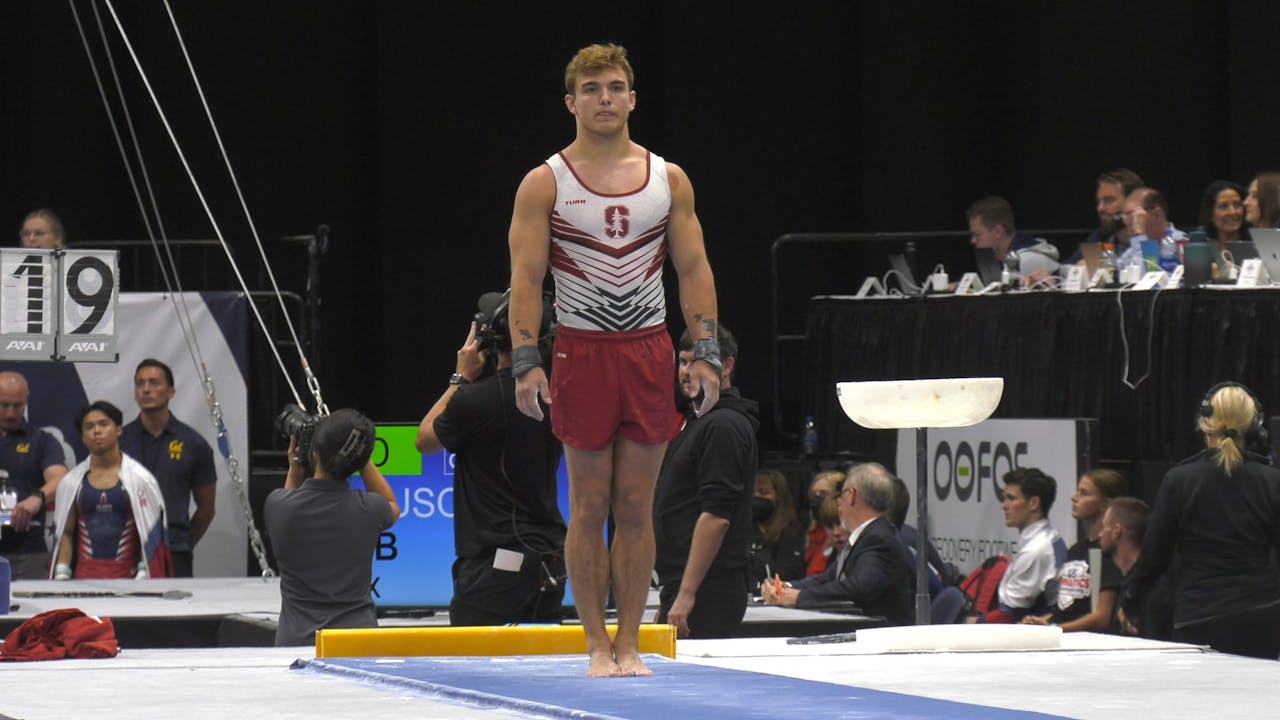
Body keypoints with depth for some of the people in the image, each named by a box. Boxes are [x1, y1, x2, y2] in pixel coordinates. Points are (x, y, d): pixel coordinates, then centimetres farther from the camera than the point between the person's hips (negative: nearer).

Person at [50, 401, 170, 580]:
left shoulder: (140, 479, 4)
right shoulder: (71, 482, 9)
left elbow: (150, 533, 3)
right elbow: (65, 533, 9)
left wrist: (143, 574, -6)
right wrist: (62, 576, 0)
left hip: (127, 575, -1)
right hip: (84, 576, 1)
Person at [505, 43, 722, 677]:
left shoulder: (669, 179, 7)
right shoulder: (544, 184, 0)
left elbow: (694, 269, 7)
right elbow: (526, 278, -4)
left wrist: (706, 353, -2)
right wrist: (525, 363, -14)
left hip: (650, 351, 2)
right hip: (581, 353, -2)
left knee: (636, 506, 3)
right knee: (589, 506, 1)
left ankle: (629, 642, 8)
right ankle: (597, 643, 7)